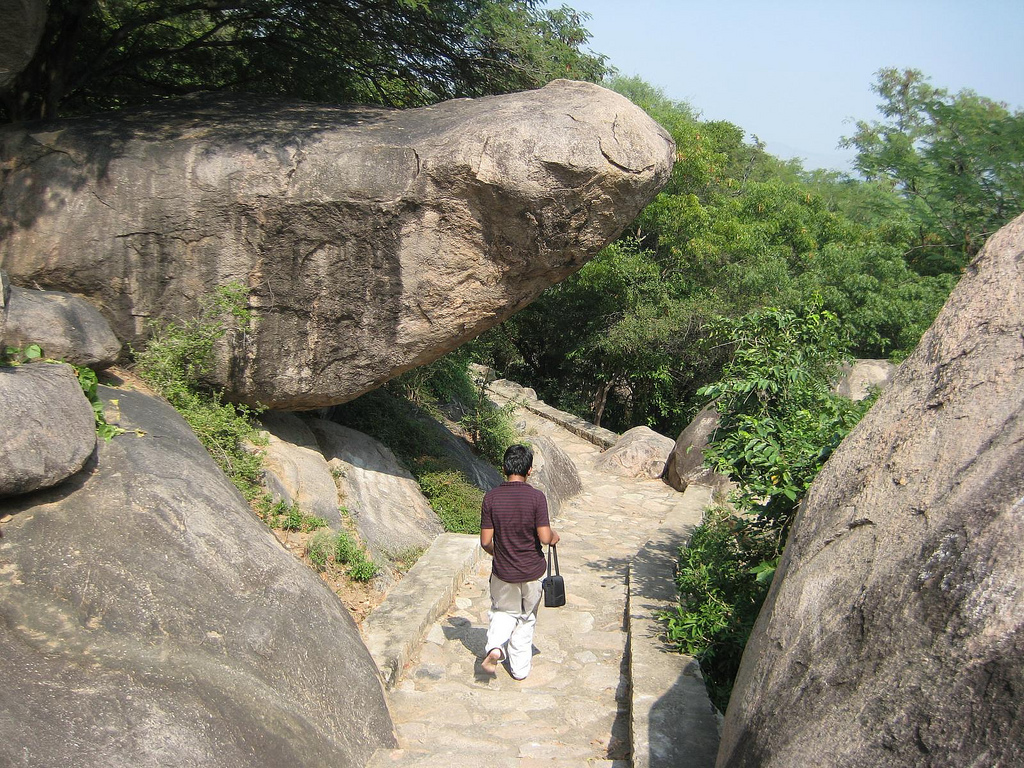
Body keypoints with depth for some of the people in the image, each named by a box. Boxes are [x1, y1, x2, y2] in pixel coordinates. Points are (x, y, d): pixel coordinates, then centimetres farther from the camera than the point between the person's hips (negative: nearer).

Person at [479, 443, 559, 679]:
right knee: (526, 618, 19)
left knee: (503, 612, 23)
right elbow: (544, 537, -18)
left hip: (503, 572, 1)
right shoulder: (536, 497, -15)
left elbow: (485, 541, -8)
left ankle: (495, 648, -2)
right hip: (532, 571, -1)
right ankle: (520, 667, 28)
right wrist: (554, 536, 5)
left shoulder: (491, 497, -10)